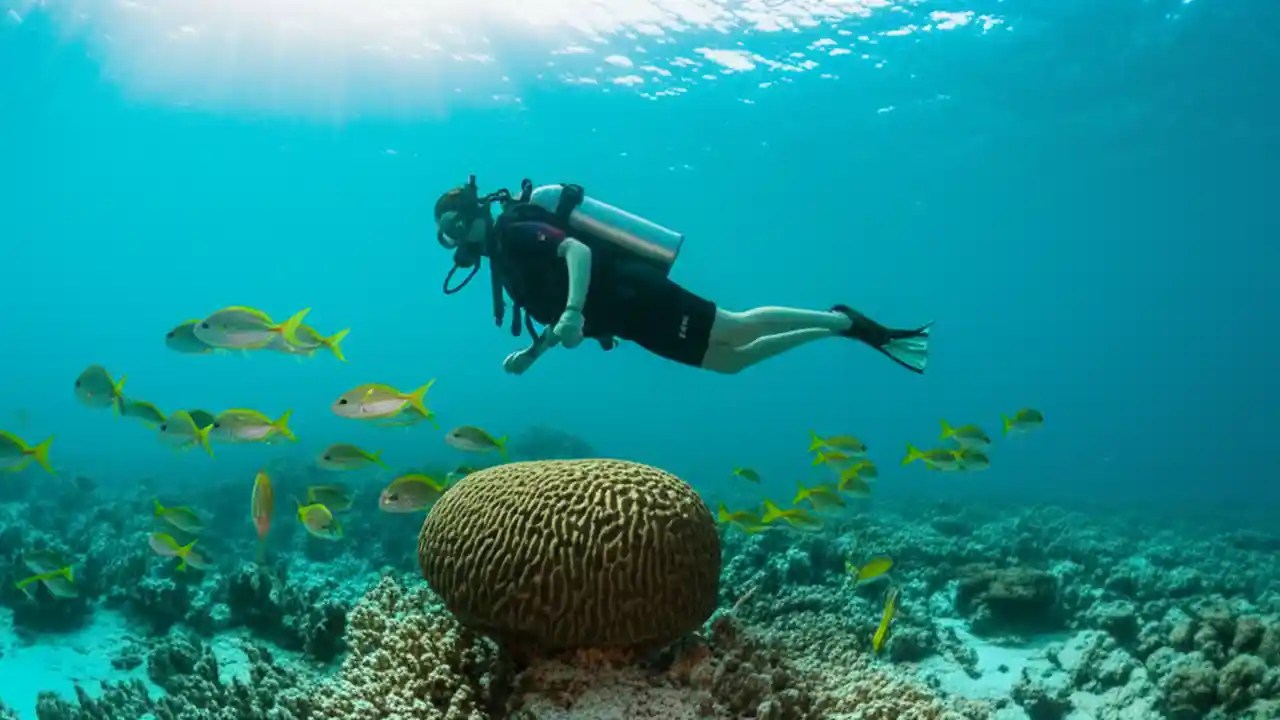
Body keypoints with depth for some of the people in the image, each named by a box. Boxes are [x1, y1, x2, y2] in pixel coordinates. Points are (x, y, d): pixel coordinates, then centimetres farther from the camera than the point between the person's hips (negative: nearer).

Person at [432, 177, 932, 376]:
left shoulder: (514, 231, -5)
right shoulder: (504, 258, 23)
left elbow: (577, 249, -23)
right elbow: (559, 314, 30)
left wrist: (573, 313, -35)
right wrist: (532, 351, 17)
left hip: (635, 294, -8)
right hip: (624, 309, 8)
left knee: (735, 328, -13)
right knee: (730, 358, 8)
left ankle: (849, 322, -6)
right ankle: (839, 324, 11)